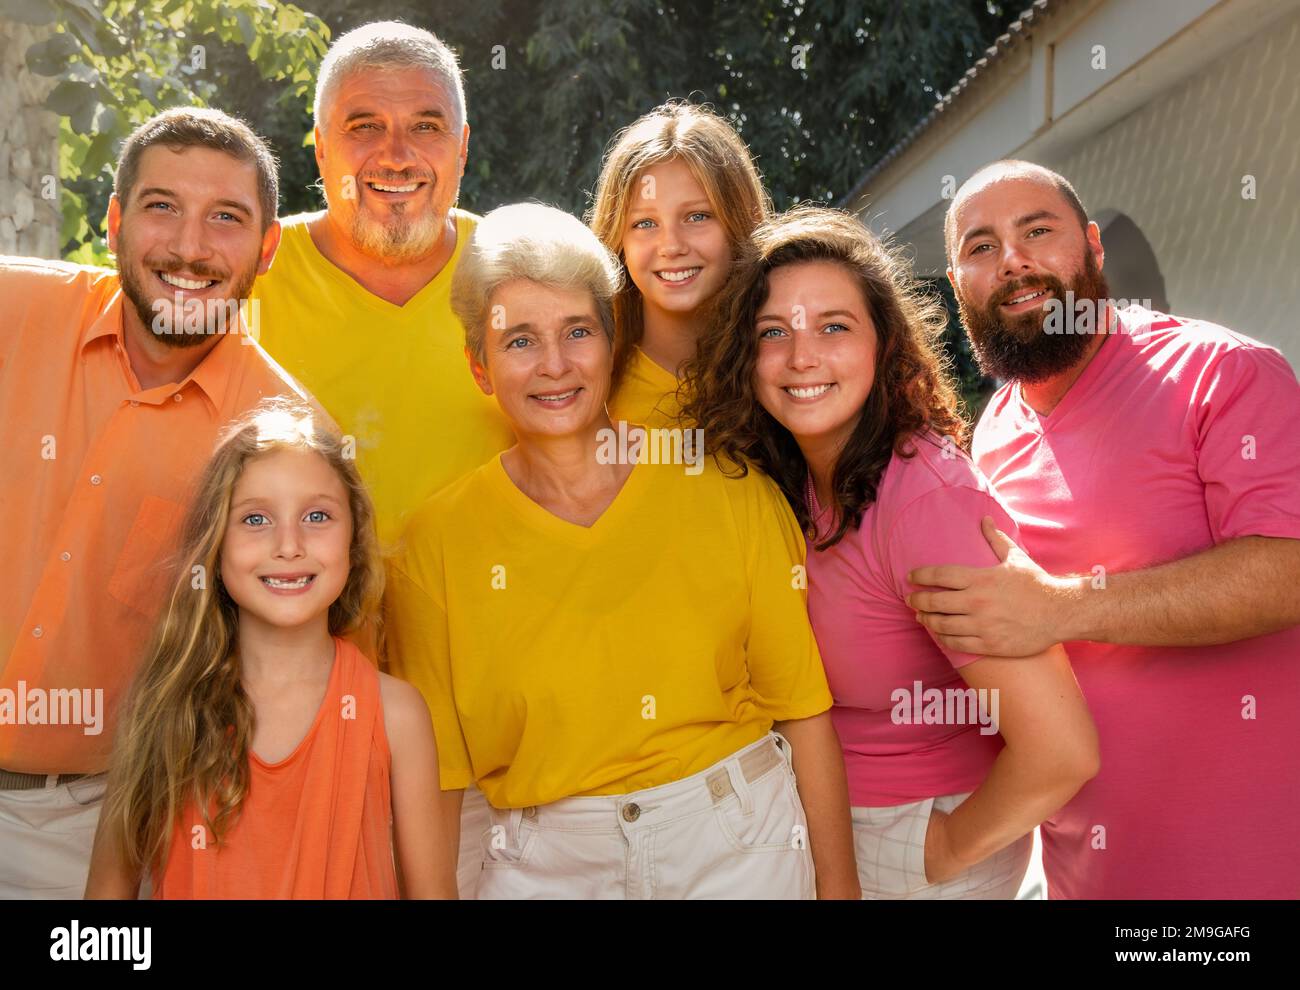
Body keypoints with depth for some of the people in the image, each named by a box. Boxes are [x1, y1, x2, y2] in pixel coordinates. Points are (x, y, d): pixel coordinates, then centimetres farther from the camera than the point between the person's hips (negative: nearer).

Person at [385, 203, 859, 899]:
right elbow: (433, 770, -1)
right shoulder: (438, 542, -6)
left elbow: (802, 708, -3)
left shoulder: (728, 494, -7)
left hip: (741, 844, 0)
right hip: (546, 866, 0)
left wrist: (839, 885, -3)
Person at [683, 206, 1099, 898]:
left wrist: (950, 846, -18)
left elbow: (1063, 749, -32)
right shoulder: (790, 481, -6)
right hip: (825, 813, 7)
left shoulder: (925, 499, -29)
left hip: (916, 839, -6)